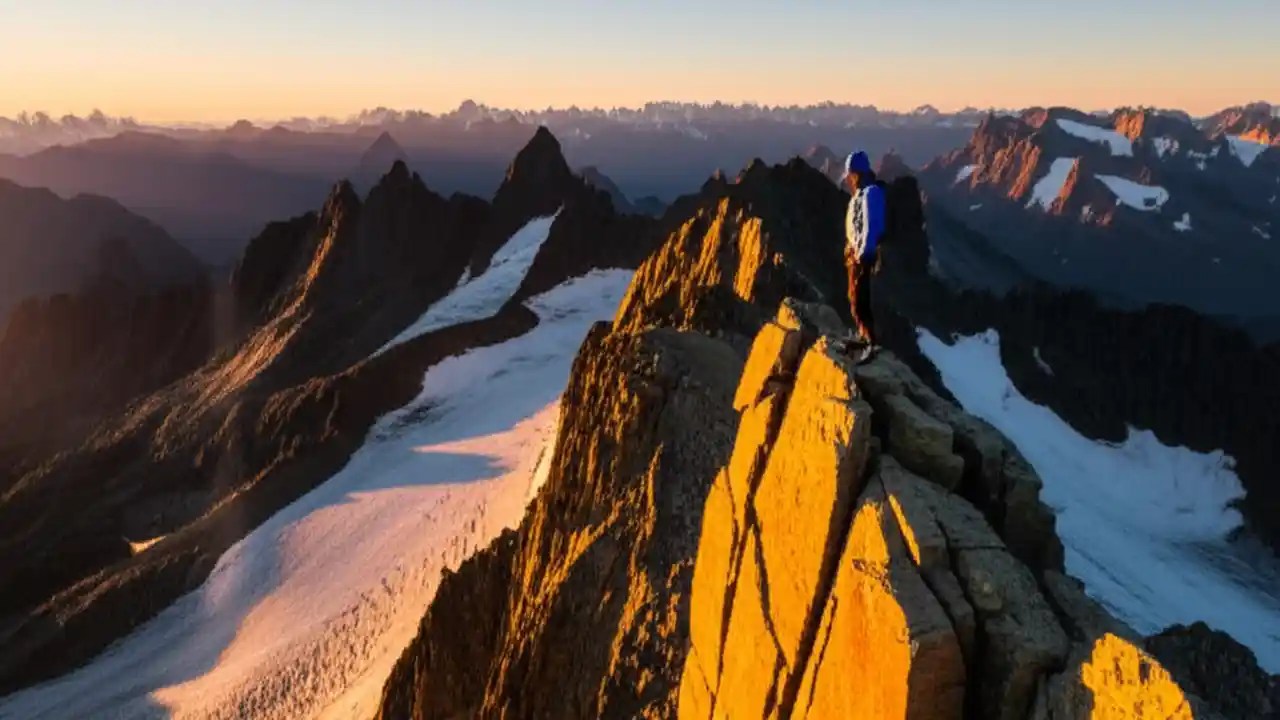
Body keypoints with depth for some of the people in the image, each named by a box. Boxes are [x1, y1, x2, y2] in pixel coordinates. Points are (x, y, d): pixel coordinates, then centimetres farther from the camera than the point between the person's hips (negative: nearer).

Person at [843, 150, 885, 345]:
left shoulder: (871, 193, -18)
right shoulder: (860, 193, 13)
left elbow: (871, 226, -22)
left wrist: (863, 253, -22)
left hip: (863, 254, -11)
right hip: (856, 252, 11)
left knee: (860, 299, -11)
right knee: (855, 296, 18)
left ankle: (871, 341, -9)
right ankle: (864, 336, 28)